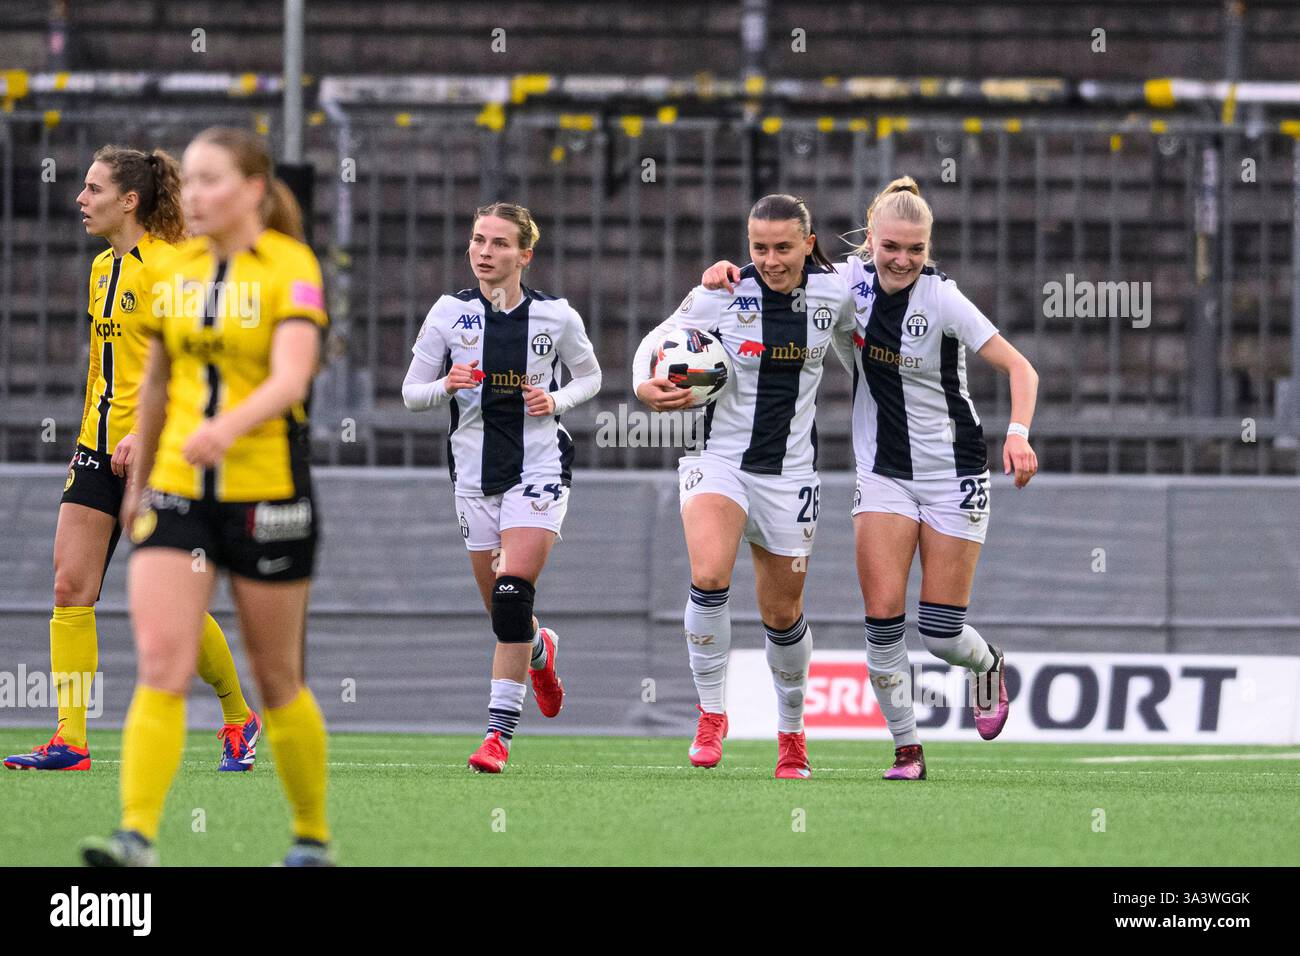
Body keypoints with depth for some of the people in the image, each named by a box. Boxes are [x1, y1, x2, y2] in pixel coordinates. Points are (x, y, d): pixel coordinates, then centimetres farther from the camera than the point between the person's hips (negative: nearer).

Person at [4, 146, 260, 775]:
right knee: (71, 587, -4)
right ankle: (70, 741, -5)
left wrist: (144, 434, -24)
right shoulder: (103, 268, 13)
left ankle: (239, 720, 20)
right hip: (101, 446, 8)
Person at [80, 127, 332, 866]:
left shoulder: (291, 268, -8)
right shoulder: (172, 271, 8)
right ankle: (138, 836, -20)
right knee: (160, 666, -12)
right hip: (178, 495, 4)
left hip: (267, 495, -4)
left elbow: (291, 375, -23)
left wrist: (228, 427, -40)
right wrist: (138, 479, 25)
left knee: (277, 681, 7)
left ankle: (314, 837, 24)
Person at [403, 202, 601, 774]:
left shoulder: (556, 316, -4)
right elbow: (410, 393, 3)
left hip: (538, 469, -3)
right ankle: (539, 651, 48)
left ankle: (499, 732, -16)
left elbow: (589, 377, 12)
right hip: (474, 471, 3)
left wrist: (557, 400, -8)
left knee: (512, 594, -19)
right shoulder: (450, 313, -2)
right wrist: (447, 386, -18)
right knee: (501, 611, 10)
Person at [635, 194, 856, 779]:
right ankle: (711, 713, -10)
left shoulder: (834, 293, -4)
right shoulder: (721, 295, -11)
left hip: (790, 473, 2)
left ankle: (791, 731, 33)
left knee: (782, 614, 9)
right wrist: (645, 385, -21)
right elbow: (656, 341, -3)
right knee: (709, 577, -27)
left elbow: (853, 349, 16)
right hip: (720, 460, -2)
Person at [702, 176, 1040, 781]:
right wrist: (729, 269, -9)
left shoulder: (942, 299, -16)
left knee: (940, 632, -3)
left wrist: (1018, 433, -33)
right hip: (884, 475, 3)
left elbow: (1020, 368, -17)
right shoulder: (852, 280, -4)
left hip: (953, 475, -3)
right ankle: (906, 748, 3)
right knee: (883, 619, -11)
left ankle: (987, 665, 33)